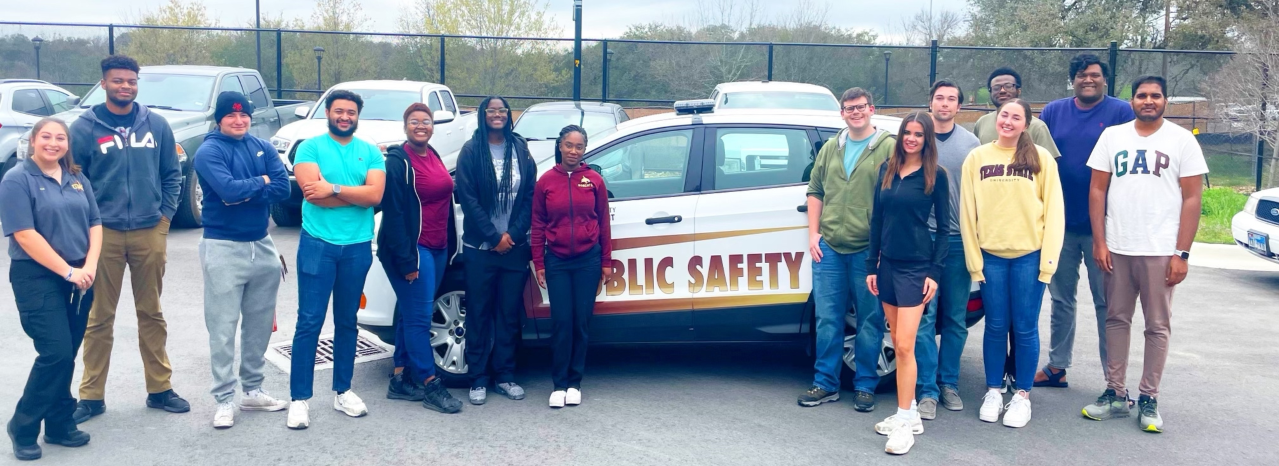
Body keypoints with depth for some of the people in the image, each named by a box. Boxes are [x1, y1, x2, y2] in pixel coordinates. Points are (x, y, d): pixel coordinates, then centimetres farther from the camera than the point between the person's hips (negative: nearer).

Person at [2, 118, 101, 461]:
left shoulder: (77, 179, 11)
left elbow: (95, 224, 8)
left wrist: (89, 267, -8)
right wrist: (68, 271, -18)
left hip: (79, 279, 5)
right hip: (38, 278, -5)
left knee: (67, 355, 9)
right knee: (56, 353, -11)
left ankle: (60, 425, 20)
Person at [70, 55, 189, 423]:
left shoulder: (156, 125, 5)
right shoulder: (84, 128, -2)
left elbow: (172, 174, 10)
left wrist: (165, 214, 2)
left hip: (150, 233, 2)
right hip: (103, 234, -2)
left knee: (151, 313, 11)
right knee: (99, 317, 4)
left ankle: (160, 388, 20)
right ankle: (92, 396, 14)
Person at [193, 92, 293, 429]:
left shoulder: (263, 147, 7)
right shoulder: (209, 151, -9)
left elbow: (283, 187, -6)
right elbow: (229, 190, -25)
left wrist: (244, 193, -15)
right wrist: (261, 182, -9)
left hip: (263, 246, 6)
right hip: (224, 248, -5)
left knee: (260, 324, 13)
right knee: (223, 328, -1)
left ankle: (253, 390, 25)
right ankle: (224, 400, 7)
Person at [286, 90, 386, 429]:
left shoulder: (371, 153, 7)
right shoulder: (310, 148, -1)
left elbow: (375, 195, -8)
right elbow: (312, 192, -15)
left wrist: (334, 189, -14)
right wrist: (357, 195, -10)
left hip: (358, 247, 3)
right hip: (317, 244, -3)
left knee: (347, 322, 13)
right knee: (309, 322, -2)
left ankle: (342, 391, 24)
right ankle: (299, 398, 4)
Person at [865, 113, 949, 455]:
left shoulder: (936, 175, -4)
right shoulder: (887, 170, 8)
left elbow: (943, 228, -3)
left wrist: (935, 272, -9)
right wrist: (871, 266, 10)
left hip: (915, 267, -5)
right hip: (887, 265, 5)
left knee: (905, 346, -8)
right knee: (898, 346, 10)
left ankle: (906, 421, -1)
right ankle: (908, 413, 20)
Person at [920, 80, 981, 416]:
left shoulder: (971, 143, 8)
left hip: (958, 240, 2)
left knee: (956, 319, 8)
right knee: (925, 317, -5)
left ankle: (949, 383, 20)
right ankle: (927, 389, 1)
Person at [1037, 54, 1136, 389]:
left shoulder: (1121, 113, -3)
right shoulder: (1053, 112, 7)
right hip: (1060, 222, 4)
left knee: (1106, 303, 3)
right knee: (1061, 298, 13)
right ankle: (1056, 367, 23)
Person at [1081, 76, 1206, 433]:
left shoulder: (1182, 140, 0)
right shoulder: (1112, 136, 6)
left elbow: (1192, 198, -2)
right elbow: (1097, 190, 6)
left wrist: (1181, 253, -8)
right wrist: (1099, 241, -2)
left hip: (1160, 251, -2)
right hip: (1116, 248, 2)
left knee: (1157, 326, 4)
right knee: (1116, 320, 8)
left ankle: (1149, 399, 13)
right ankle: (1115, 394, 16)